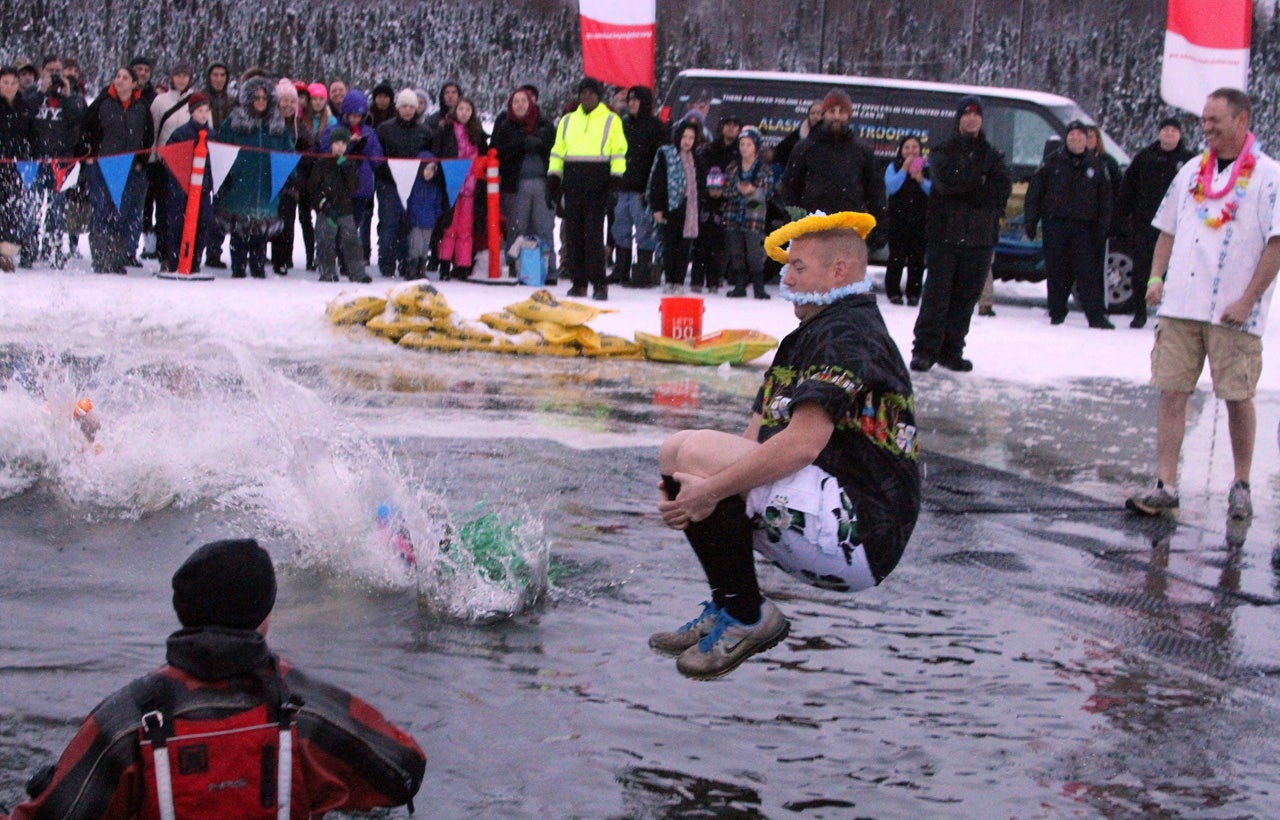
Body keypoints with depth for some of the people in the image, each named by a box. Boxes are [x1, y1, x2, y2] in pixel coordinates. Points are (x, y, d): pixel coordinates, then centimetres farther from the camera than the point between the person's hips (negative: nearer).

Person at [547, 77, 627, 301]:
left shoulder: (611, 120, 8)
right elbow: (557, 151, 20)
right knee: (573, 233, 2)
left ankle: (598, 283, -10)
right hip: (572, 181, 4)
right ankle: (578, 281, 7)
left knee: (594, 232, -11)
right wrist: (553, 179, 11)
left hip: (598, 182, -4)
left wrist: (615, 179, -6)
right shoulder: (568, 120, 19)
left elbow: (619, 151, 4)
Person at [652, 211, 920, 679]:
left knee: (696, 452, -23)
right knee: (675, 452, 13)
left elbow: (802, 445, -25)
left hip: (858, 532, -11)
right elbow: (754, 440, 15)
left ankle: (747, 617, -13)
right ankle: (726, 609, 10)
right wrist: (687, 492, -2)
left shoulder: (849, 335, -11)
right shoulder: (806, 339, 22)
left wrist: (710, 488, -21)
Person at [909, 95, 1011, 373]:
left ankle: (951, 350, 9)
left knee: (965, 297, 3)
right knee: (937, 293, -7)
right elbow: (946, 180, -14)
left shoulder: (991, 155, 15)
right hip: (944, 233, -3)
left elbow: (1002, 188, -2)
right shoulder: (943, 151, 7)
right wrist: (979, 179, -6)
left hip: (980, 237, 3)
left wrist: (964, 184, -8)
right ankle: (925, 349, -5)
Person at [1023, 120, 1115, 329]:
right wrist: (1031, 221, -2)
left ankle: (1097, 316, -8)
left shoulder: (1094, 165, 10)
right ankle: (1057, 314, 12)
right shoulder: (1053, 161, 6)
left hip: (1083, 226, 0)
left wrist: (1102, 226, 4)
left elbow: (1105, 198, 13)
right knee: (1057, 272, 2)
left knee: (1088, 272, -6)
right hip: (1055, 224, 0)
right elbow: (1034, 192, 5)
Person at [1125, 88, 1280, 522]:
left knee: (1238, 398, 1)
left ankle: (1241, 486, 17)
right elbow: (1168, 230, 22)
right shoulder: (1192, 172, 15)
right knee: (1171, 393, 1)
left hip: (1233, 313, -5)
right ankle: (1165, 487, 3)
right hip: (1180, 305, 5)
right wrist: (1156, 277, 8)